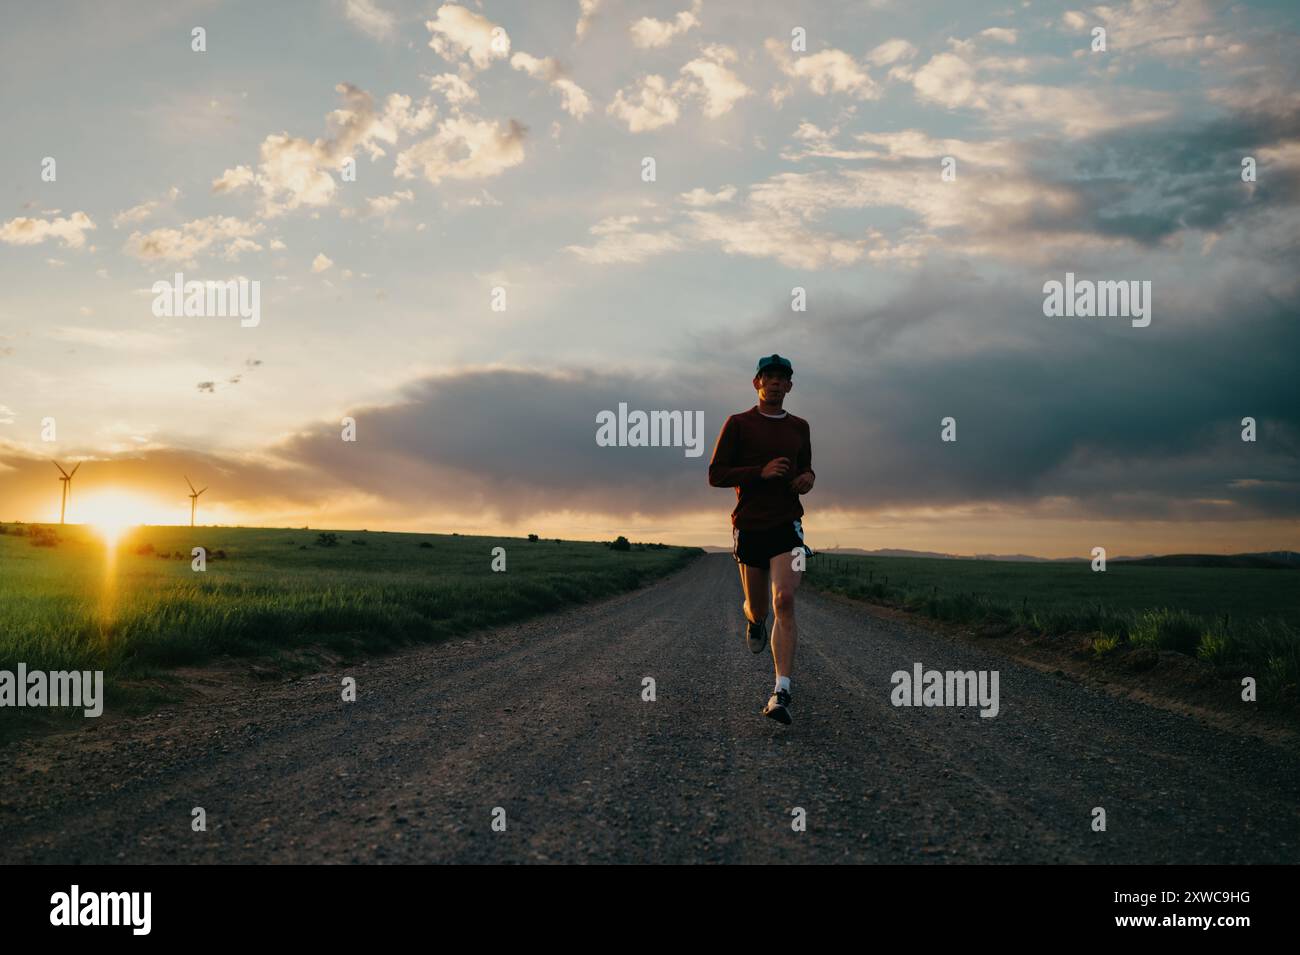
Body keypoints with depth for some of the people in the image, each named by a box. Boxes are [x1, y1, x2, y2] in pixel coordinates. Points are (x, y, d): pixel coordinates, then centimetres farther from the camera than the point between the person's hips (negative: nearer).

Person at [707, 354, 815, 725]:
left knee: (785, 602, -17)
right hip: (749, 527, -1)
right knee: (758, 608, 10)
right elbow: (715, 475, -5)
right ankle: (755, 621, 51)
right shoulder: (738, 424, 0)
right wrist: (761, 472, -18)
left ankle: (781, 694, -20)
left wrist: (808, 478, 2)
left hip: (787, 526, 1)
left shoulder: (799, 427, 11)